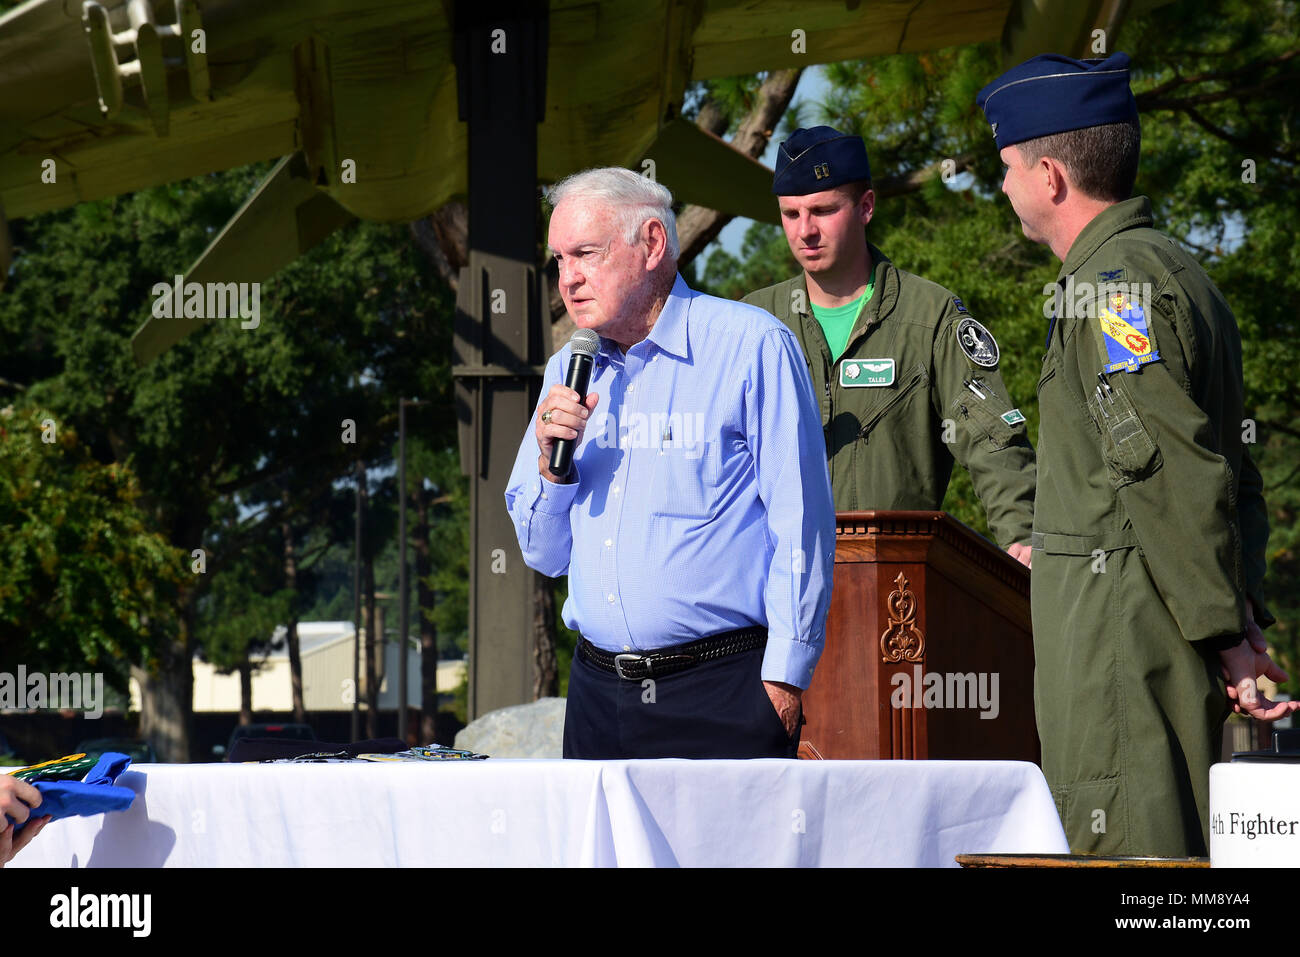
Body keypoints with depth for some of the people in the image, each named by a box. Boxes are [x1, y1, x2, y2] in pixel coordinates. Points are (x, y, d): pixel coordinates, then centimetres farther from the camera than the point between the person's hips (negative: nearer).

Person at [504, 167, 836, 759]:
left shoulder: (751, 347, -4)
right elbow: (544, 555, 19)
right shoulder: (570, 371, 15)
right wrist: (552, 461, 0)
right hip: (599, 692, 5)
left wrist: (782, 682, -11)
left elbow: (801, 529, -7)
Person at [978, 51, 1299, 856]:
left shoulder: (1115, 284, -13)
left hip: (1126, 632, -10)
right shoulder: (1178, 271, 19)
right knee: (1187, 845, 10)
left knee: (1127, 851, -10)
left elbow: (1173, 472, -19)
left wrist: (1223, 634, -18)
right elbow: (1234, 474, 20)